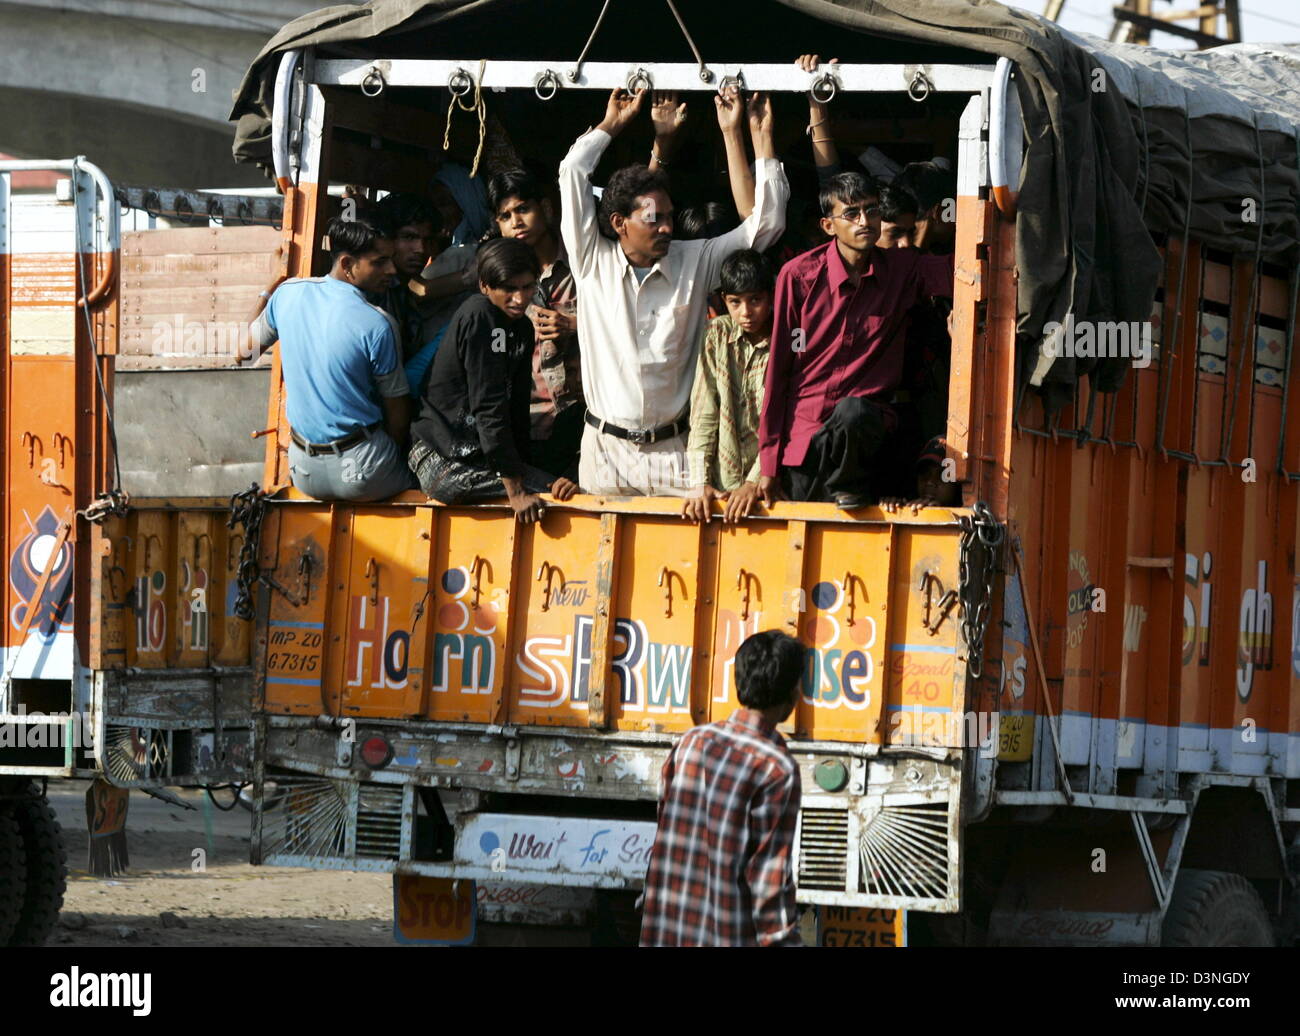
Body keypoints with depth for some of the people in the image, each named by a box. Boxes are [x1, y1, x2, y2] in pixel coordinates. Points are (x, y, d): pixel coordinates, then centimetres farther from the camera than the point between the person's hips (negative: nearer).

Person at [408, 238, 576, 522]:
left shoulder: (522, 328, 13)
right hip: (444, 464, -9)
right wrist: (516, 490, -23)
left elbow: (517, 409, 11)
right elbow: (489, 407, -20)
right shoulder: (479, 319, -16)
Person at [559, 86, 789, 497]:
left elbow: (765, 222, 4)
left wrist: (760, 133, 2)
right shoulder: (594, 262, 4)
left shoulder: (695, 262, 6)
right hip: (606, 447, 0)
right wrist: (612, 123, 13)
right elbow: (573, 173, 2)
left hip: (672, 450, 0)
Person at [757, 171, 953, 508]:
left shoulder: (903, 269, 3)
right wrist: (769, 462, -2)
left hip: (866, 426, 0)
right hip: (804, 433, 0)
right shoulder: (799, 276, -3)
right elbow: (778, 369, 0)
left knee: (853, 412, -33)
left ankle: (846, 486, -5)